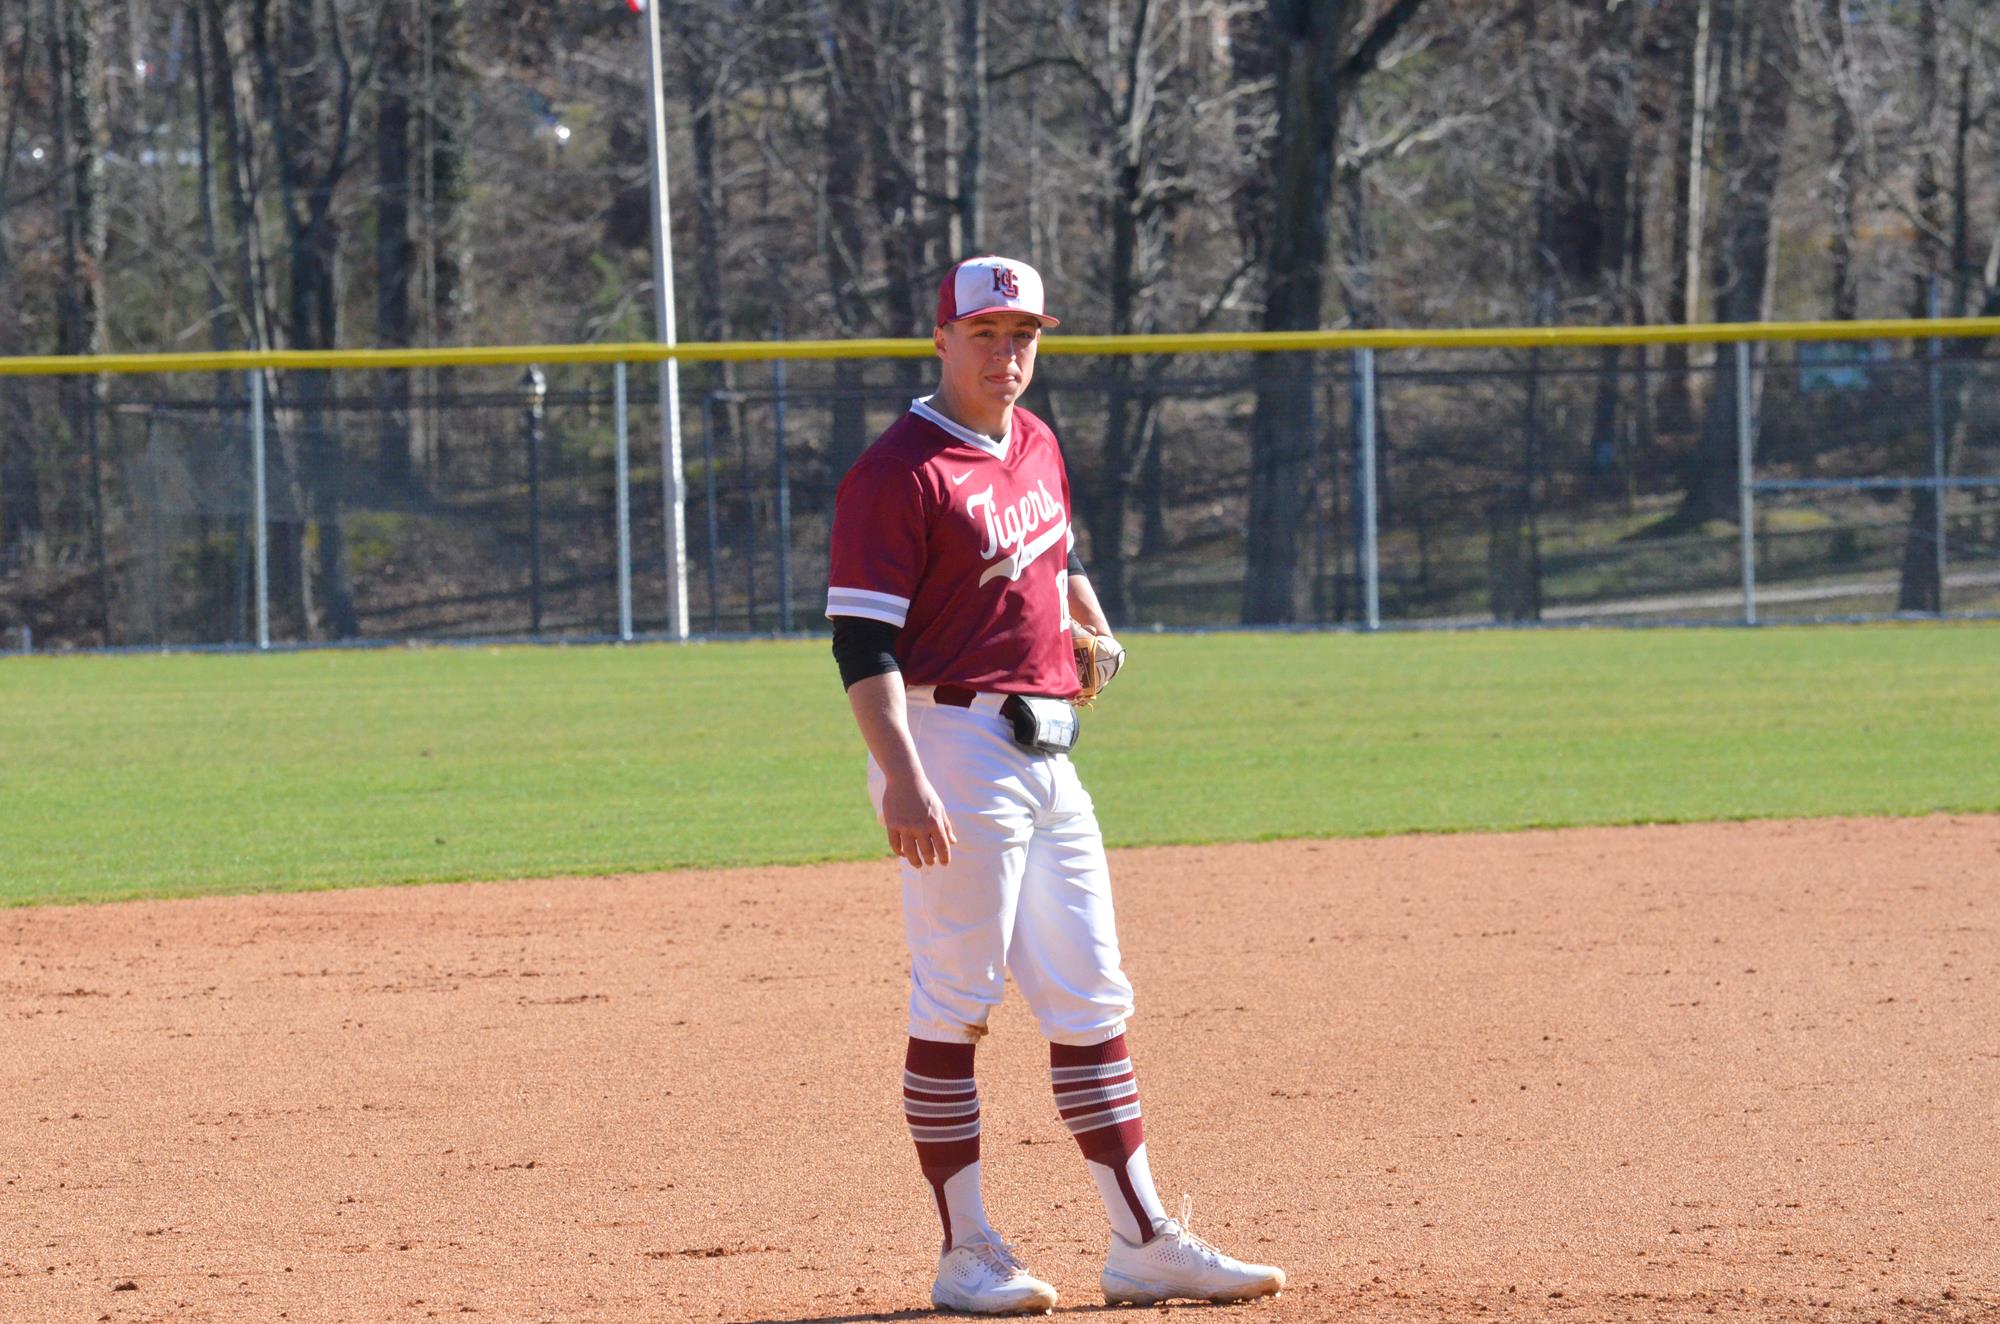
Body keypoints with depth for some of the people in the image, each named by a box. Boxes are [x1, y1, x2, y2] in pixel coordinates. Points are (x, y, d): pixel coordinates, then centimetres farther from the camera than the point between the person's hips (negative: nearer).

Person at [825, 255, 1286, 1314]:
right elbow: (862, 642, -18)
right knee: (954, 1005, -5)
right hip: (952, 749, -8)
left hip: (1045, 754, 8)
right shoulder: (900, 473, -11)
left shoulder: (1036, 447, 15)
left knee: (1090, 999, 8)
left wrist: (1089, 624, 18)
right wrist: (903, 778, -27)